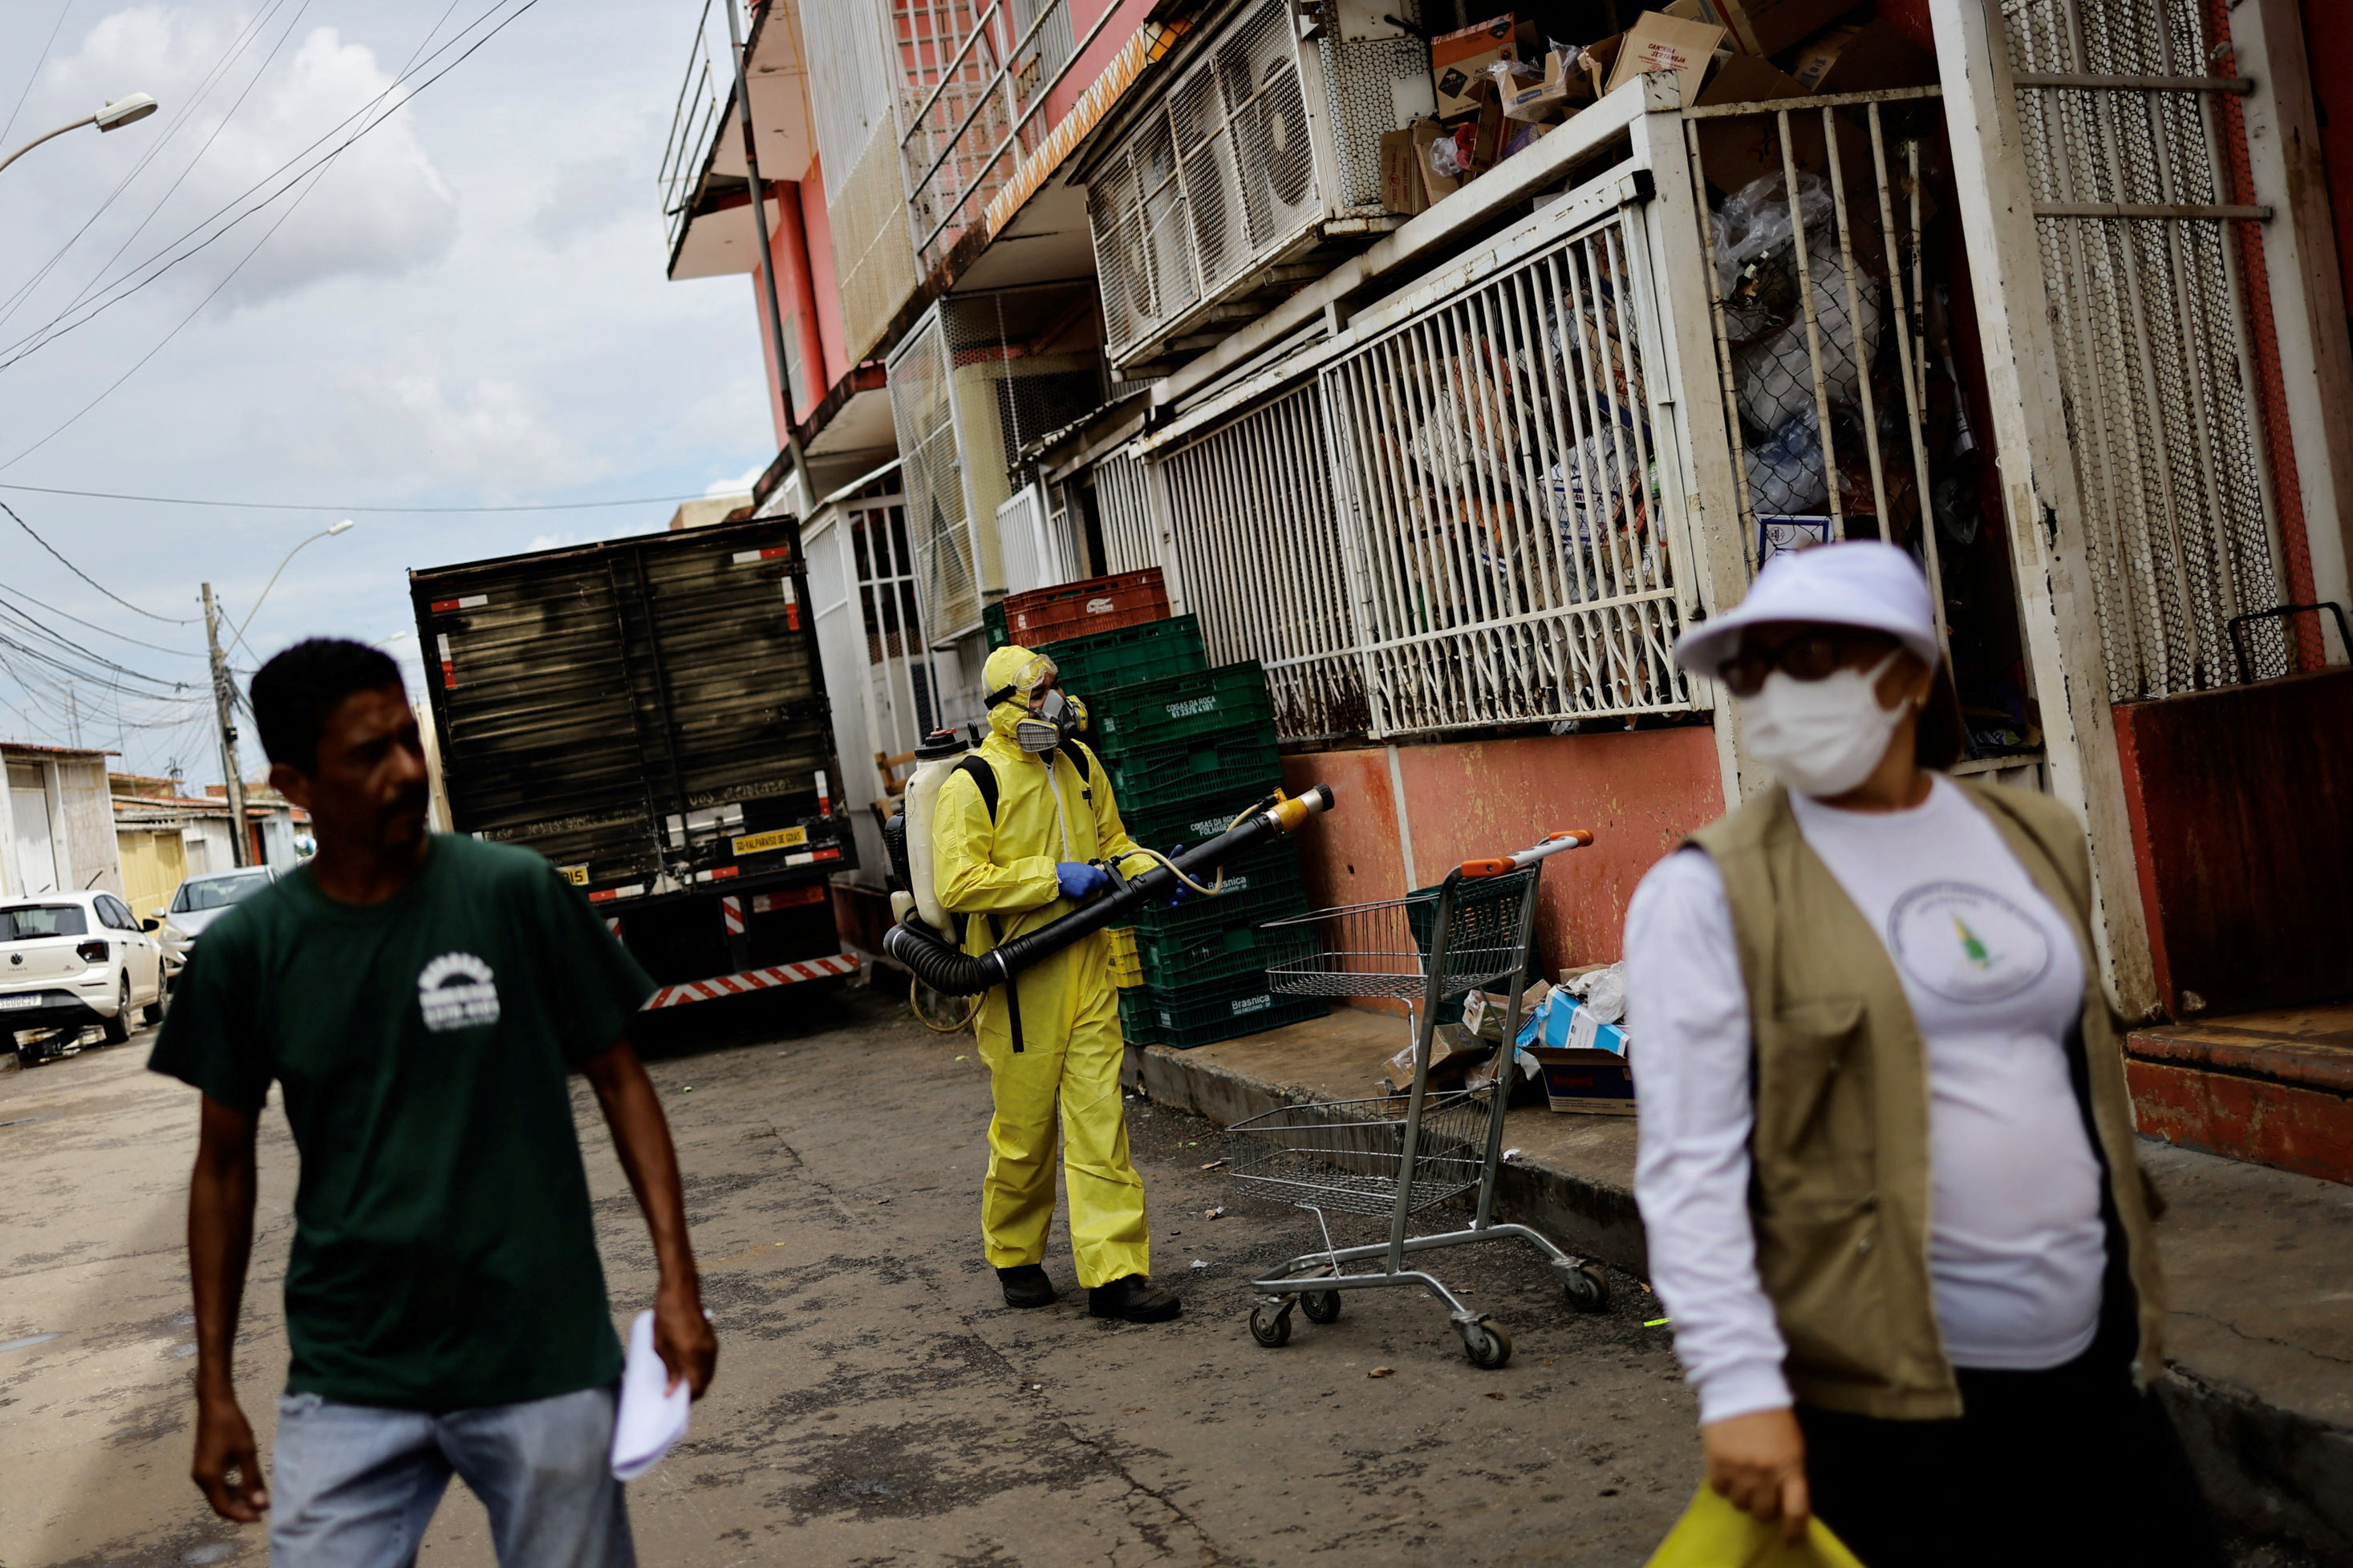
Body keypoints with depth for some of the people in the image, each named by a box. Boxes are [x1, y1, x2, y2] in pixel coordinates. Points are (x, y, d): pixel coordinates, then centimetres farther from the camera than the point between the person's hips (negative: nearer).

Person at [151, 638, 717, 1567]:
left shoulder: (517, 894, -7)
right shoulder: (247, 950, -2)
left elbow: (618, 1079, 1)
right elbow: (224, 1167, 8)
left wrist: (677, 1279, -6)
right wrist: (215, 1389, 7)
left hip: (543, 1361, -1)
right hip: (349, 1383, 1)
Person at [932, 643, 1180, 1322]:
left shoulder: (1079, 764, 10)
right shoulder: (973, 783, -10)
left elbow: (1111, 843, 22)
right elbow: (957, 884, -19)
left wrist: (1147, 872, 2)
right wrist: (1053, 879, -19)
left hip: (1086, 970, 5)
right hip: (1018, 979, -5)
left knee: (1100, 1119, 0)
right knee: (1024, 1128, 7)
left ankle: (1114, 1272, 2)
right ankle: (1014, 1256, 29)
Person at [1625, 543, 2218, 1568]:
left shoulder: (2038, 839, 8)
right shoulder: (1712, 893, -9)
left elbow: (2093, 1079, 17)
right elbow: (1689, 1164, -13)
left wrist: (2136, 1303, 18)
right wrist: (1738, 1383, -18)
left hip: (2087, 1366, 5)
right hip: (1877, 1395, -5)